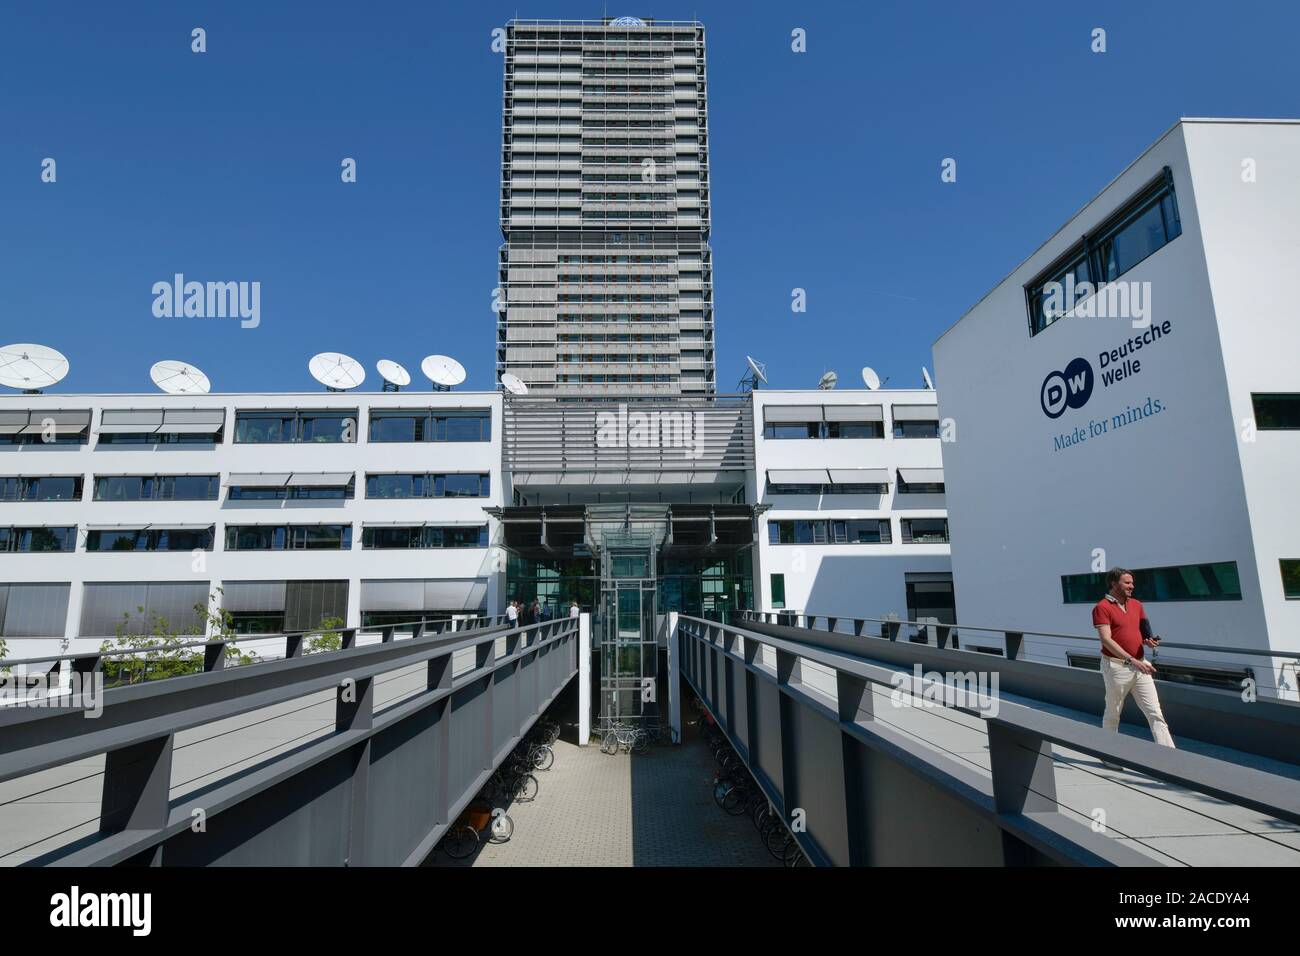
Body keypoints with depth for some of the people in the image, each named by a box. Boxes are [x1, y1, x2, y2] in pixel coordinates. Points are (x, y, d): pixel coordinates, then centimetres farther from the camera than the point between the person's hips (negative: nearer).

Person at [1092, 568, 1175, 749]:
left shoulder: (1136, 605, 12)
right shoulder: (1102, 607, -11)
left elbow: (1142, 632, 21)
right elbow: (1106, 640, -19)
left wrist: (1148, 641, -3)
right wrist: (1132, 661, -25)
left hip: (1139, 666, 6)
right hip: (1116, 666, -6)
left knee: (1155, 713, 1)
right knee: (1112, 713, 9)